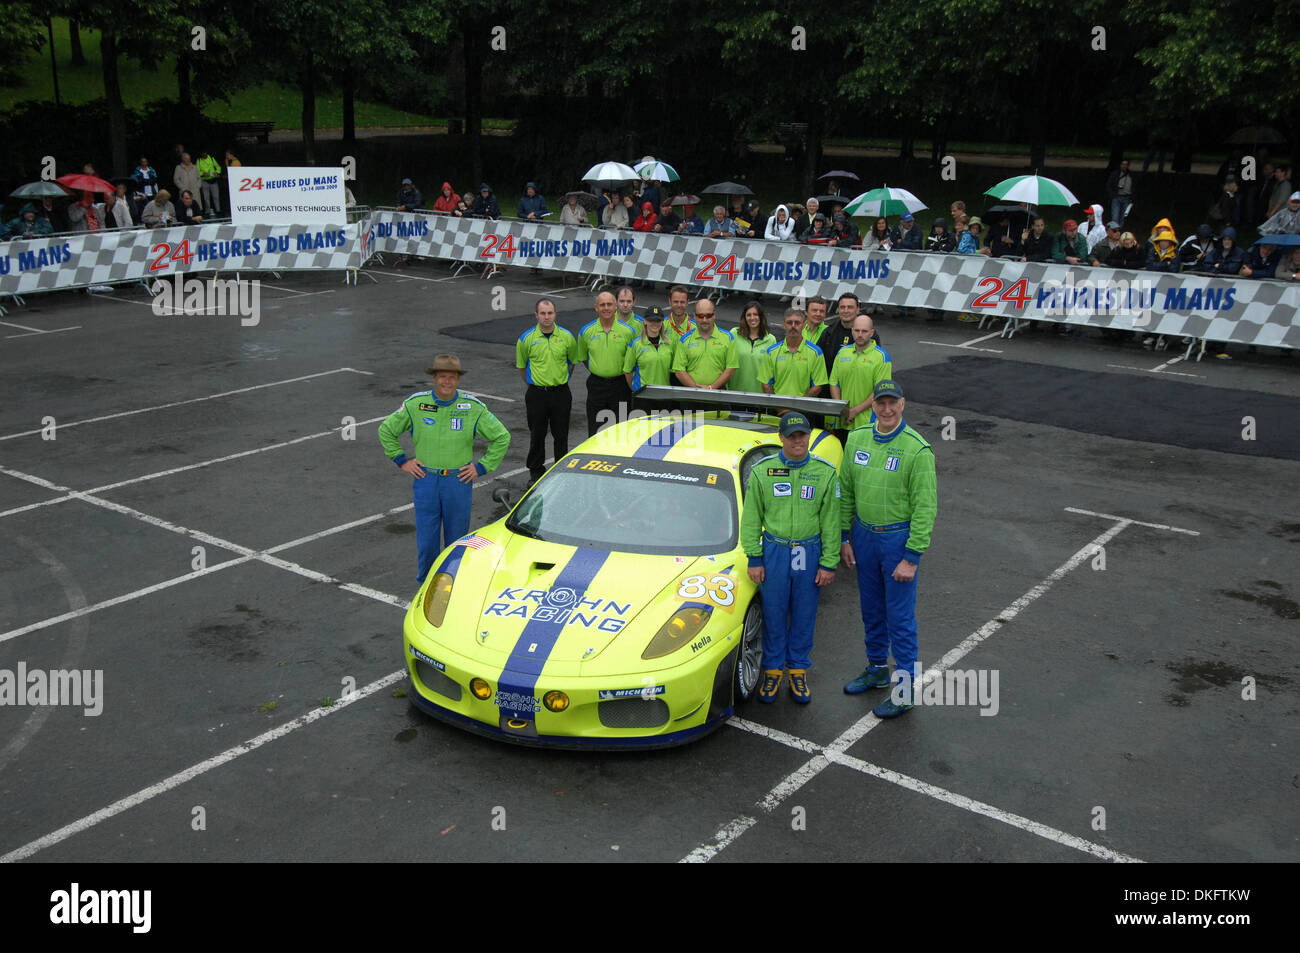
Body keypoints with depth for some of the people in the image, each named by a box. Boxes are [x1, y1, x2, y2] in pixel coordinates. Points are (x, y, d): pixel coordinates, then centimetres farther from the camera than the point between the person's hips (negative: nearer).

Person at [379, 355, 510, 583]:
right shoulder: (415, 404, -3)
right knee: (426, 538, 3)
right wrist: (402, 461, 4)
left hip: (459, 481, 0)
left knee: (457, 537, 8)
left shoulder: (473, 408, -4)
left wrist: (481, 467, -1)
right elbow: (386, 431, 10)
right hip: (425, 481, 0)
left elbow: (502, 437, 5)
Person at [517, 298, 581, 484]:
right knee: (537, 434, 6)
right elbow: (521, 365, 9)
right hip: (536, 394, -1)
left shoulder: (567, 336, -2)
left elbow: (572, 361, 13)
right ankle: (536, 471, 20)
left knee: (561, 435, 7)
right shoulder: (527, 338, -4)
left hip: (561, 393, 1)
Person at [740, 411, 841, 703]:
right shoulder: (762, 471, -2)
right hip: (773, 550, 0)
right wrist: (754, 559, -2)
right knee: (773, 614, 6)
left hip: (809, 552, 0)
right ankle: (773, 670, 22)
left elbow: (830, 522, 1)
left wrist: (829, 563, -2)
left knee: (804, 616, 9)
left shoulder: (825, 473, -1)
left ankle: (798, 670, 24)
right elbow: (751, 519, 2)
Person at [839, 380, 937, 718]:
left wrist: (912, 557, -16)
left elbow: (925, 507, -15)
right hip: (864, 535, 5)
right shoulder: (857, 439, 1)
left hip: (899, 538, -5)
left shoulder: (918, 450, -16)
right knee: (871, 609, 18)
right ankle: (877, 668, 36)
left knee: (900, 615, 1)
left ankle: (906, 685, 13)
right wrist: (844, 538, 8)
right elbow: (845, 491, 9)